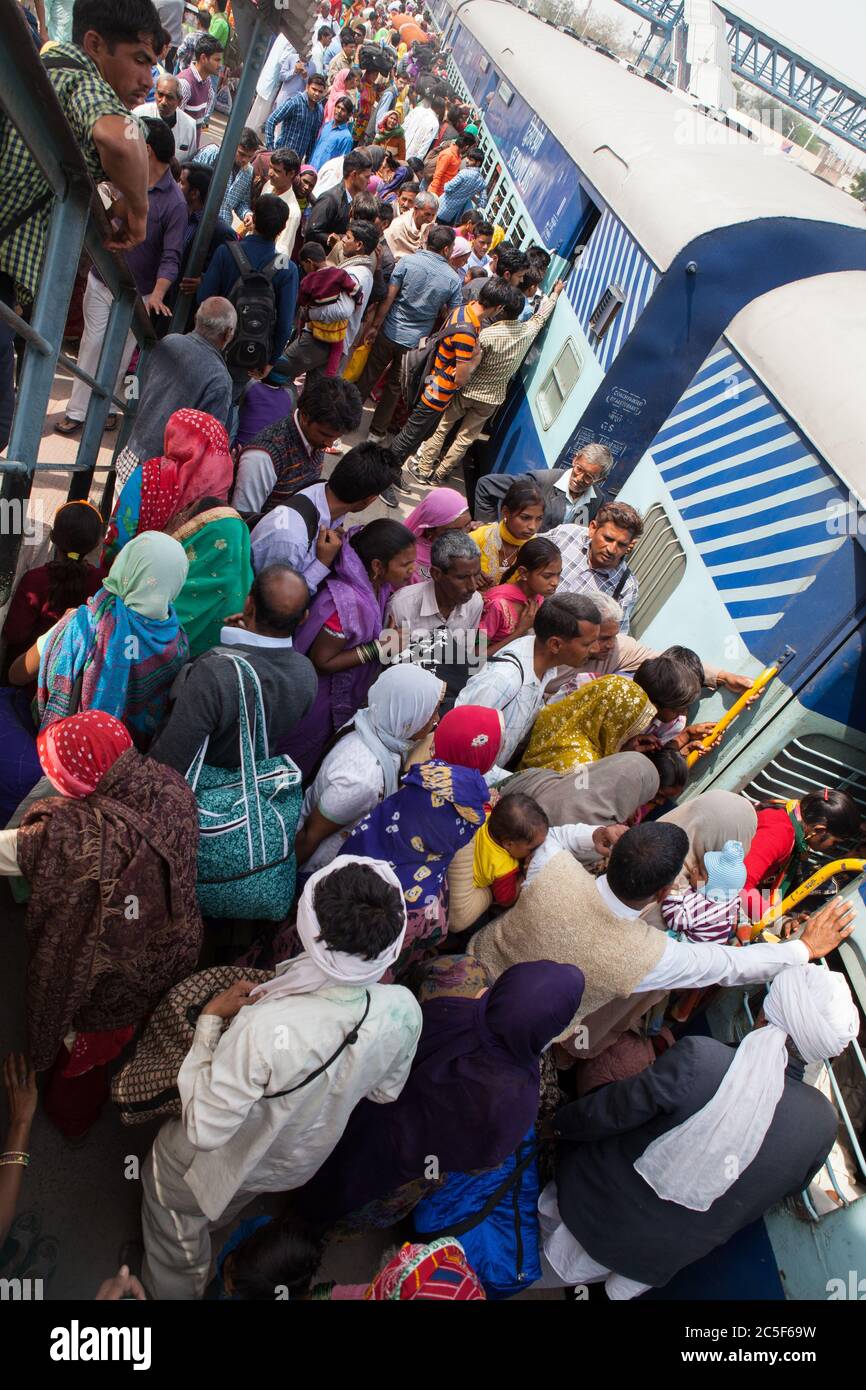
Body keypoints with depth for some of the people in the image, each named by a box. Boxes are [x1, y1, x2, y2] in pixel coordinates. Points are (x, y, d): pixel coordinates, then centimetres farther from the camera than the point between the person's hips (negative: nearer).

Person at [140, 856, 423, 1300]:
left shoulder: (264, 1029, -47)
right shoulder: (403, 1010, -30)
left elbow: (204, 1129, -31)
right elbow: (385, 1092, -9)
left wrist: (209, 1019, -25)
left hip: (235, 1160, -4)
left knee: (169, 1199, 32)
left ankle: (176, 1289, 56)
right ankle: (215, 1216, 69)